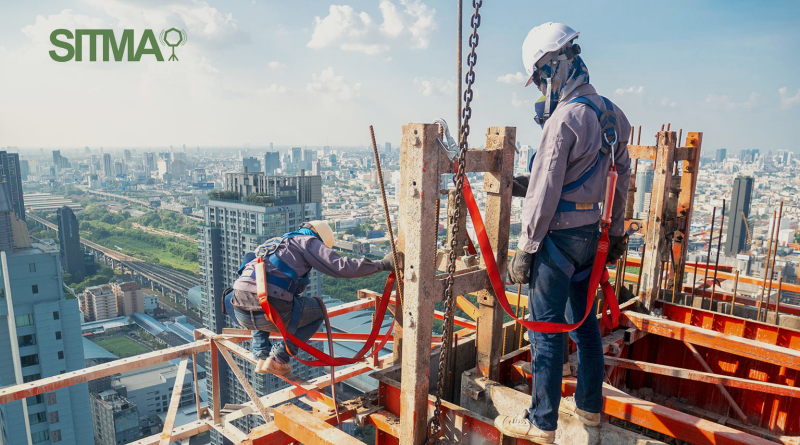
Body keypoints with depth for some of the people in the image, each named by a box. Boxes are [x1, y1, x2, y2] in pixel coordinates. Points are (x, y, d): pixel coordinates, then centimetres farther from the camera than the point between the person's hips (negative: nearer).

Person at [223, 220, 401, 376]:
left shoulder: (274, 242, 31)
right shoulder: (308, 241, 9)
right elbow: (342, 267, -3)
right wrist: (382, 264, 7)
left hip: (240, 313, 7)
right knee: (318, 309, 21)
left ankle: (262, 355, 28)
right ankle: (278, 359, 12)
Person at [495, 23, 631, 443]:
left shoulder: (563, 119, -18)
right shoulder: (611, 115, 9)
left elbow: (545, 193, -19)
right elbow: (619, 179, 15)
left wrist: (525, 250, -13)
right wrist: (616, 232, 22)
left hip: (560, 236, -9)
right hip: (592, 234, 9)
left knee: (546, 330, 2)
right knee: (584, 320, 20)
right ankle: (589, 404, 35)